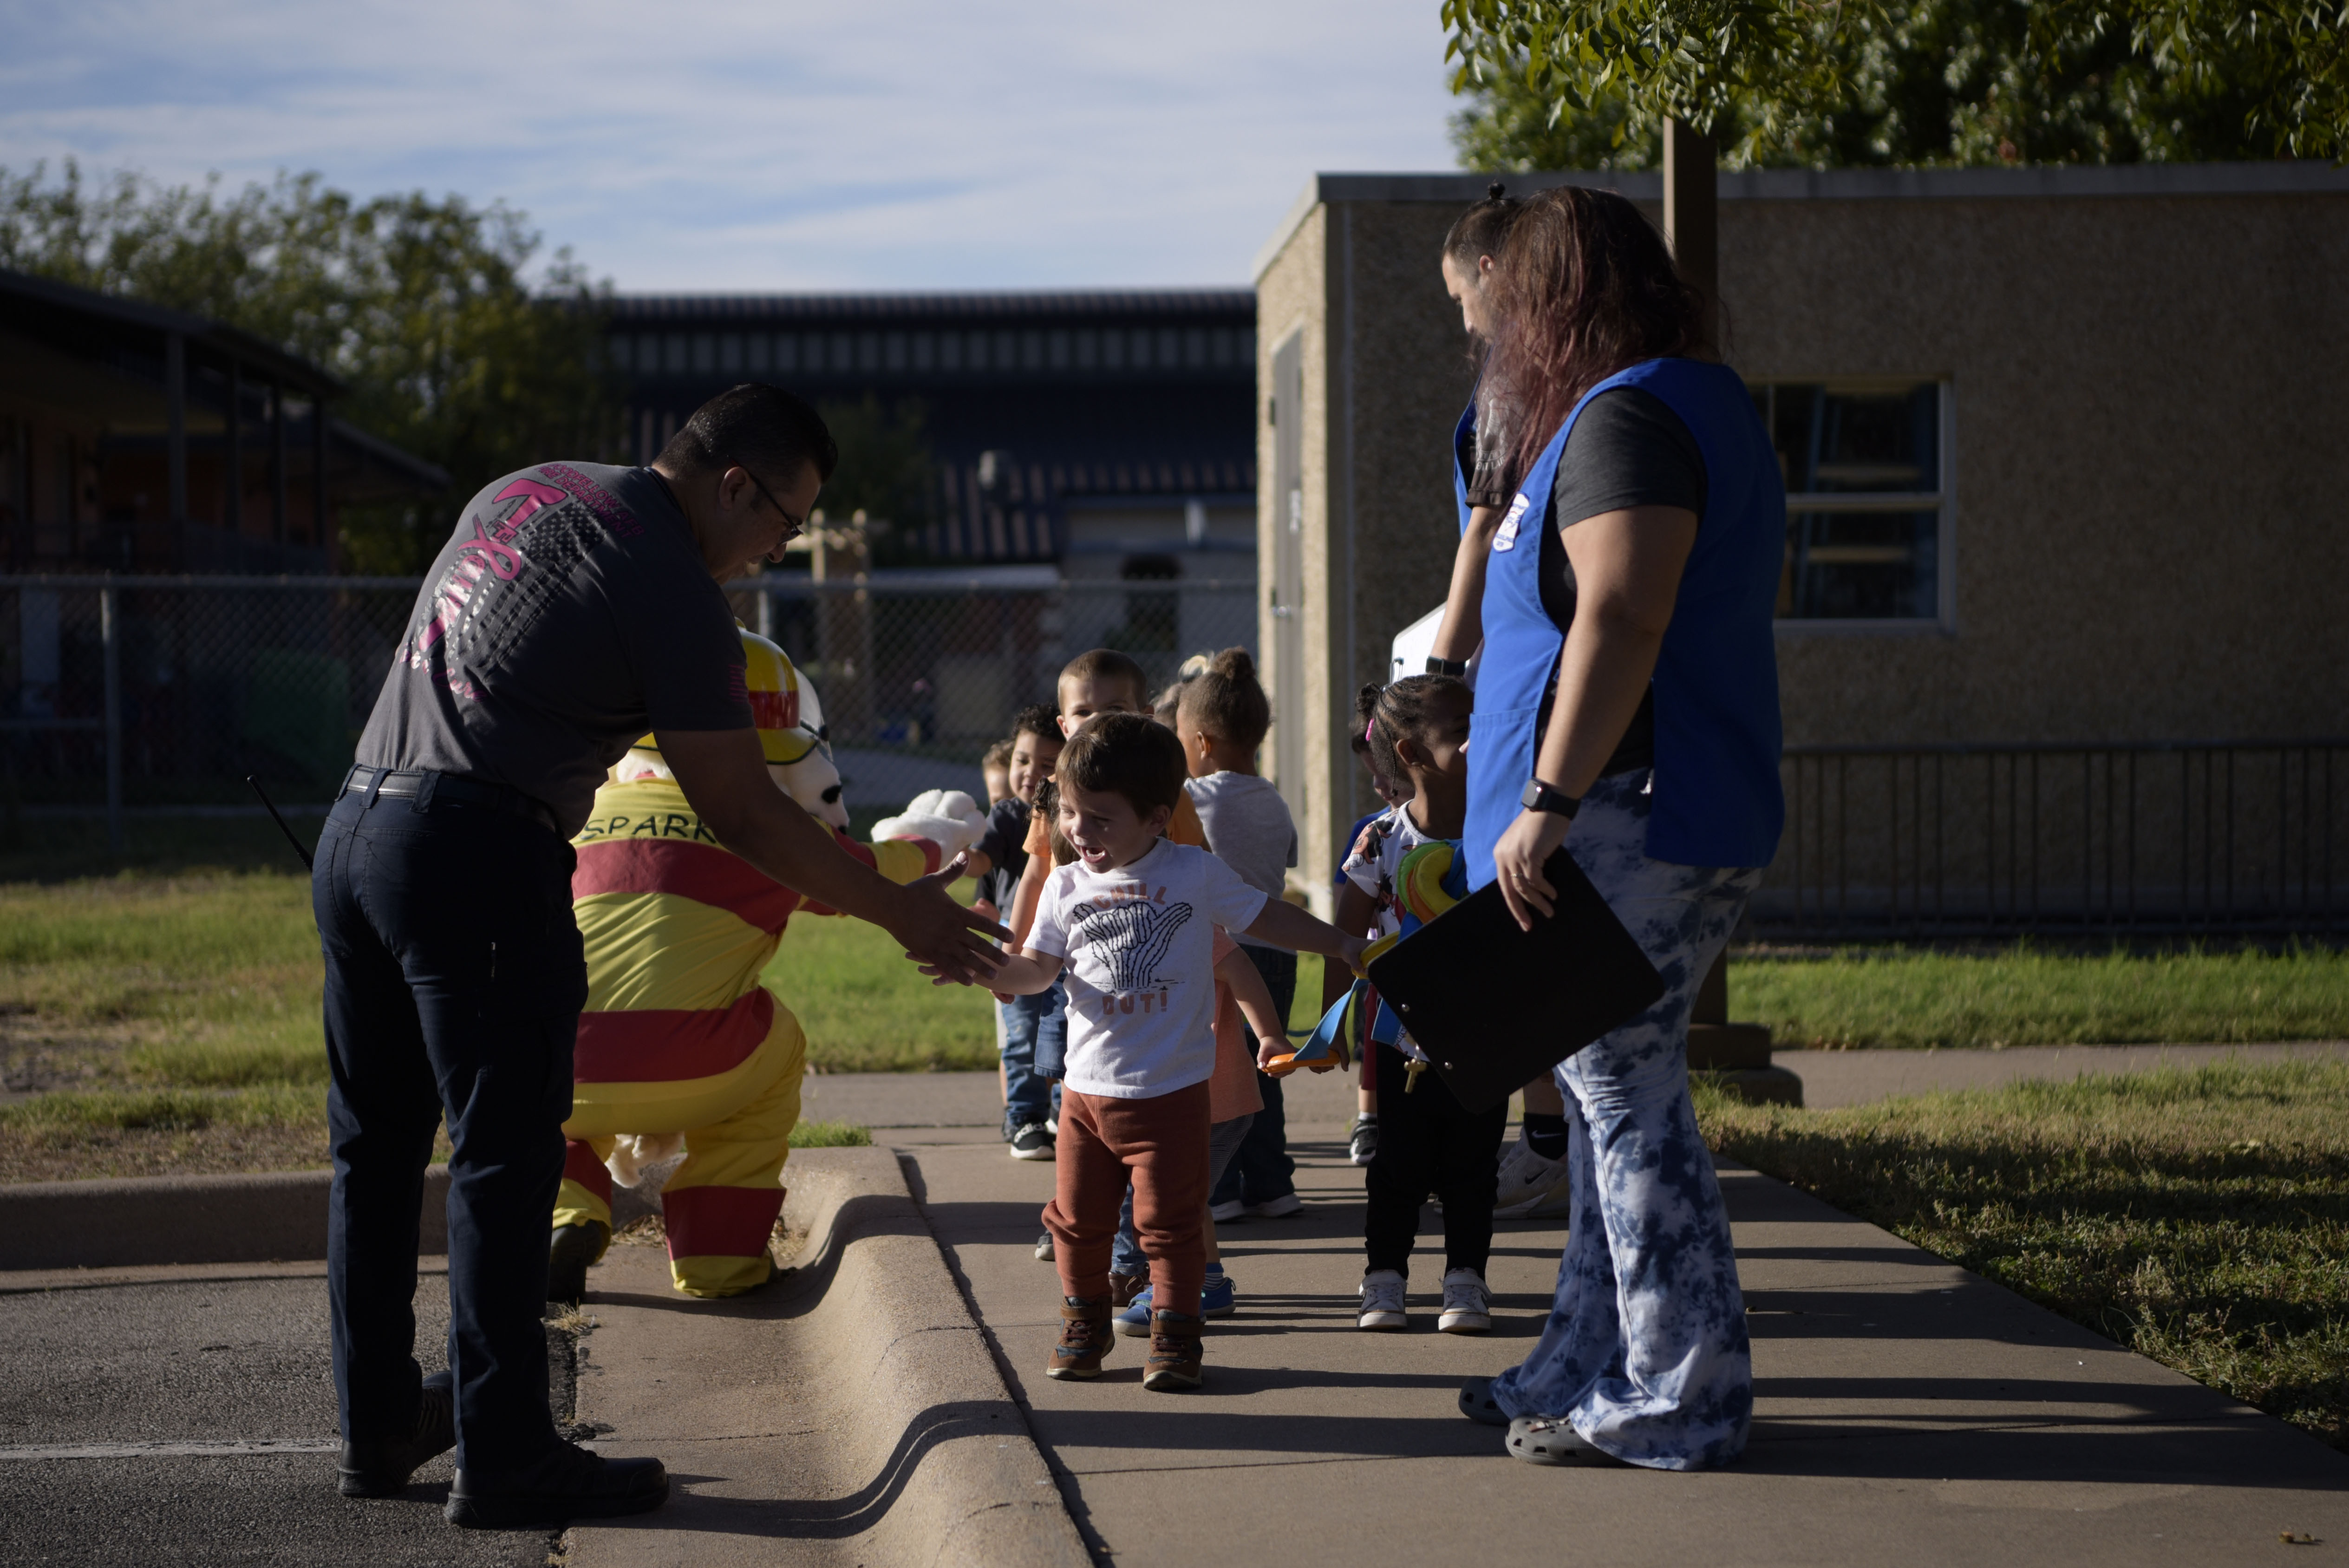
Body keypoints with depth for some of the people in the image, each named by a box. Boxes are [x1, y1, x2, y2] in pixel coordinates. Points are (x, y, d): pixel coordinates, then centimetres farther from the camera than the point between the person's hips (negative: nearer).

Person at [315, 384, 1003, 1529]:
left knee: (377, 1145, 15)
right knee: (503, 1156, -3)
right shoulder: (670, 584, -8)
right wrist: (902, 913, 1)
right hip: (480, 854, -9)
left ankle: (377, 1426, 24)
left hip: (355, 823, 9)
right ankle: (502, 1456, 0)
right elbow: (743, 815, -7)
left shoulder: (524, 491, 17)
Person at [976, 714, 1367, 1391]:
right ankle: (1084, 1323, 29)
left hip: (1172, 1089, -3)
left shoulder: (1195, 873, -3)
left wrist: (1344, 946, 10)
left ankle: (1174, 1336, 12)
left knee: (1170, 1221, 0)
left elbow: (1264, 917, 9)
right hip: (1087, 1088, 3)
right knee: (1077, 1217, 10)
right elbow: (1039, 968, 4)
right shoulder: (1066, 887, 4)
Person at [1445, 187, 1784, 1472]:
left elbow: (1620, 618, -25)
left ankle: (1679, 1403, 2)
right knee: (1611, 1098, 16)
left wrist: (1547, 803, -26)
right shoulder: (1707, 409, 19)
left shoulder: (1626, 418, -14)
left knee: (1629, 1106, -4)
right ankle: (1589, 1373, 24)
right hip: (1692, 821, 11)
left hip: (1626, 822, -11)